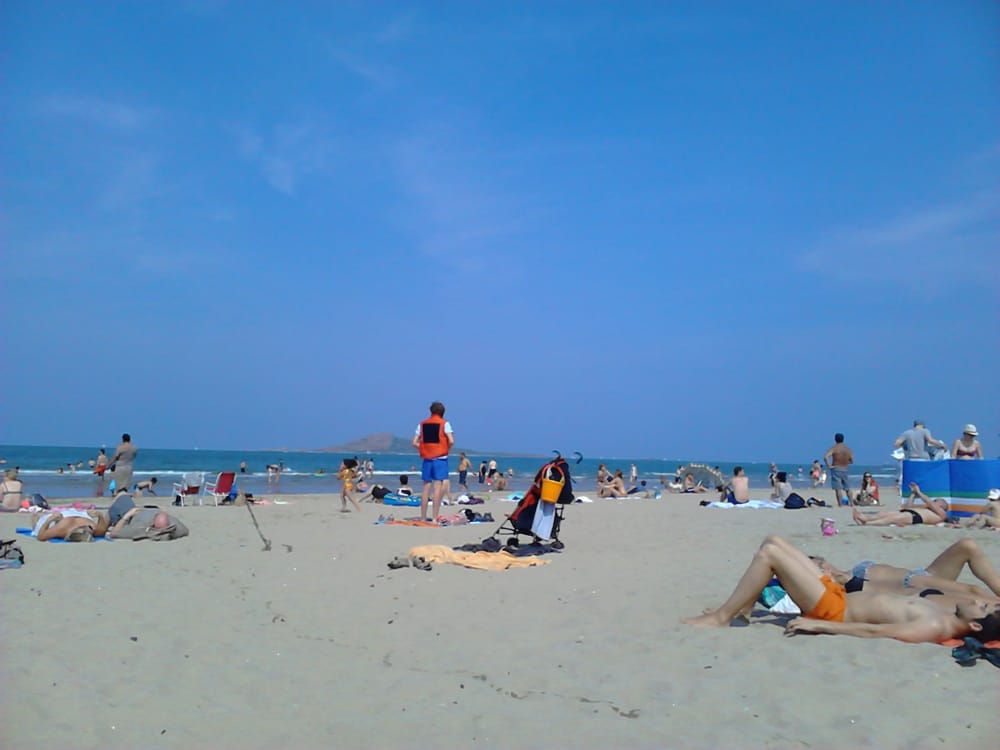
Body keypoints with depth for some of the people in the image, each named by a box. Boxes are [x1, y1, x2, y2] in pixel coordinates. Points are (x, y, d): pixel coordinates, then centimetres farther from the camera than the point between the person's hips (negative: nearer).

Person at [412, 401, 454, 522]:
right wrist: (446, 449, 6)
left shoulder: (422, 424, 9)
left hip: (427, 458, 4)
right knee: (438, 487, -4)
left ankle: (423, 518, 11)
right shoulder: (445, 423, -2)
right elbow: (451, 441, -12)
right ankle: (435, 518, -7)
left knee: (426, 487, 9)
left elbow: (415, 443, 4)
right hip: (440, 459, -4)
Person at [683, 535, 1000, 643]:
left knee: (768, 553, -20)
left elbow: (875, 631, -25)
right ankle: (739, 608, 11)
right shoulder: (941, 613, 8)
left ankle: (721, 617, -8)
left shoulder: (934, 628, -20)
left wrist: (817, 625, -25)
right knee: (773, 541, 5)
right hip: (840, 595, 9)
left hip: (835, 610, -9)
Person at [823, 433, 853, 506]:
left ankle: (840, 505, -8)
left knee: (838, 488, -5)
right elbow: (852, 461, 10)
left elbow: (825, 457, -23)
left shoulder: (834, 448, -9)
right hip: (845, 470, 5)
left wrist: (829, 466, -14)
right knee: (847, 488, 20)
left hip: (836, 469, -5)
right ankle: (851, 503, 22)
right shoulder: (848, 449, 5)